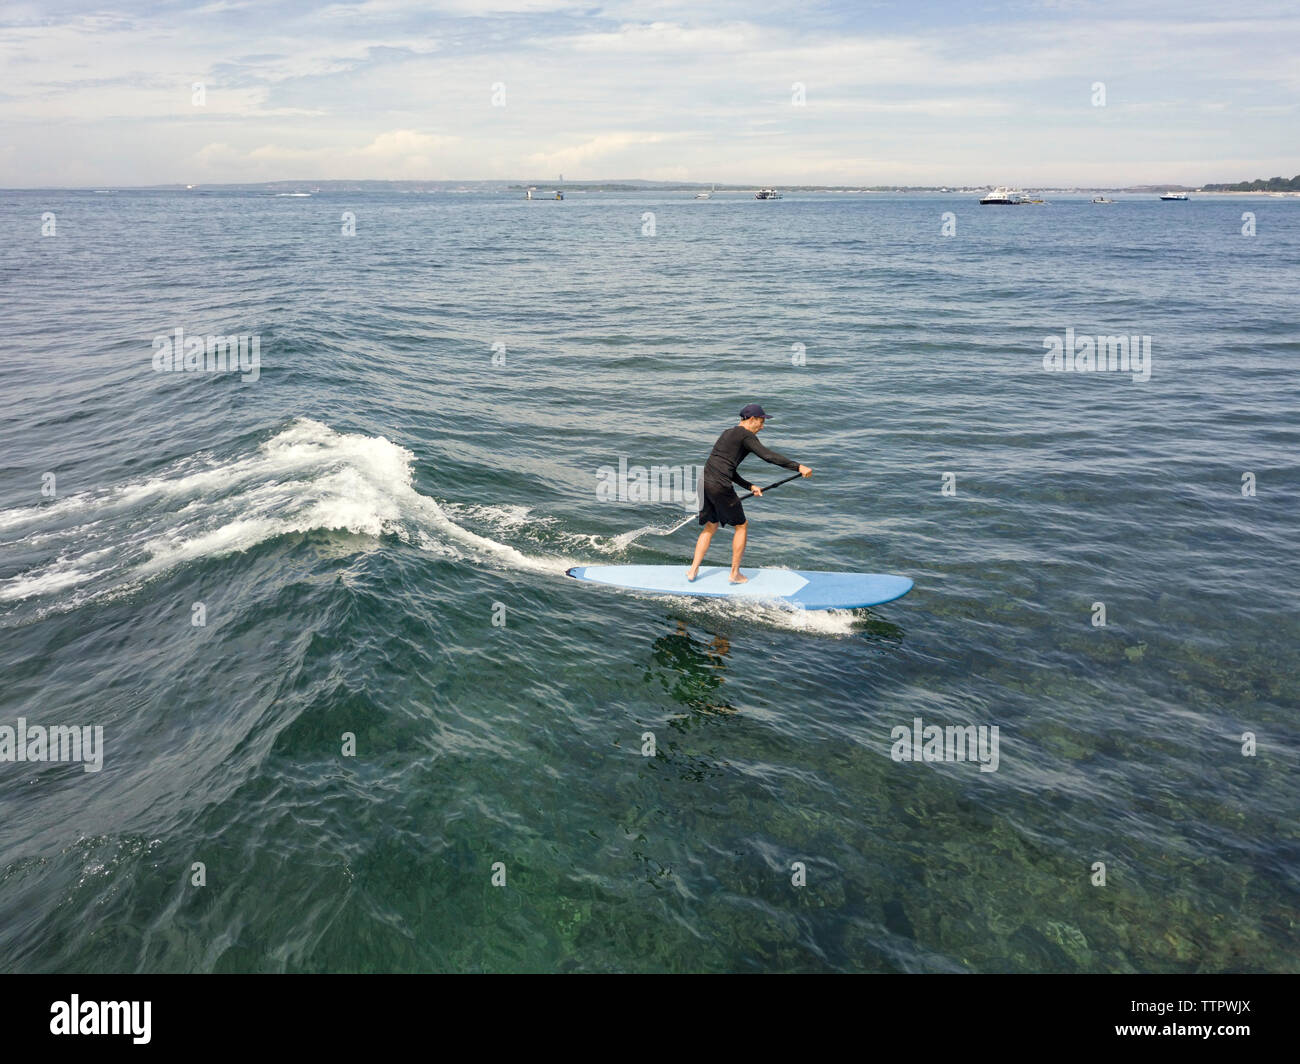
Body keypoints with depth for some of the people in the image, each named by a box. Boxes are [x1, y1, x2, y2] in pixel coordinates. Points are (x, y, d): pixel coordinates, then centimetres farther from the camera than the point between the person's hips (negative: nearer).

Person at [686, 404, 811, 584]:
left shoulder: (727, 434, 24)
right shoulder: (746, 435, -4)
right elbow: (768, 456, -16)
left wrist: (750, 486, 26)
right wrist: (798, 466, -15)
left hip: (704, 481, 8)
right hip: (720, 487, -8)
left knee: (711, 527, 22)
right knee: (741, 526, 10)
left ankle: (693, 570, 19)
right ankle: (735, 573, 15)